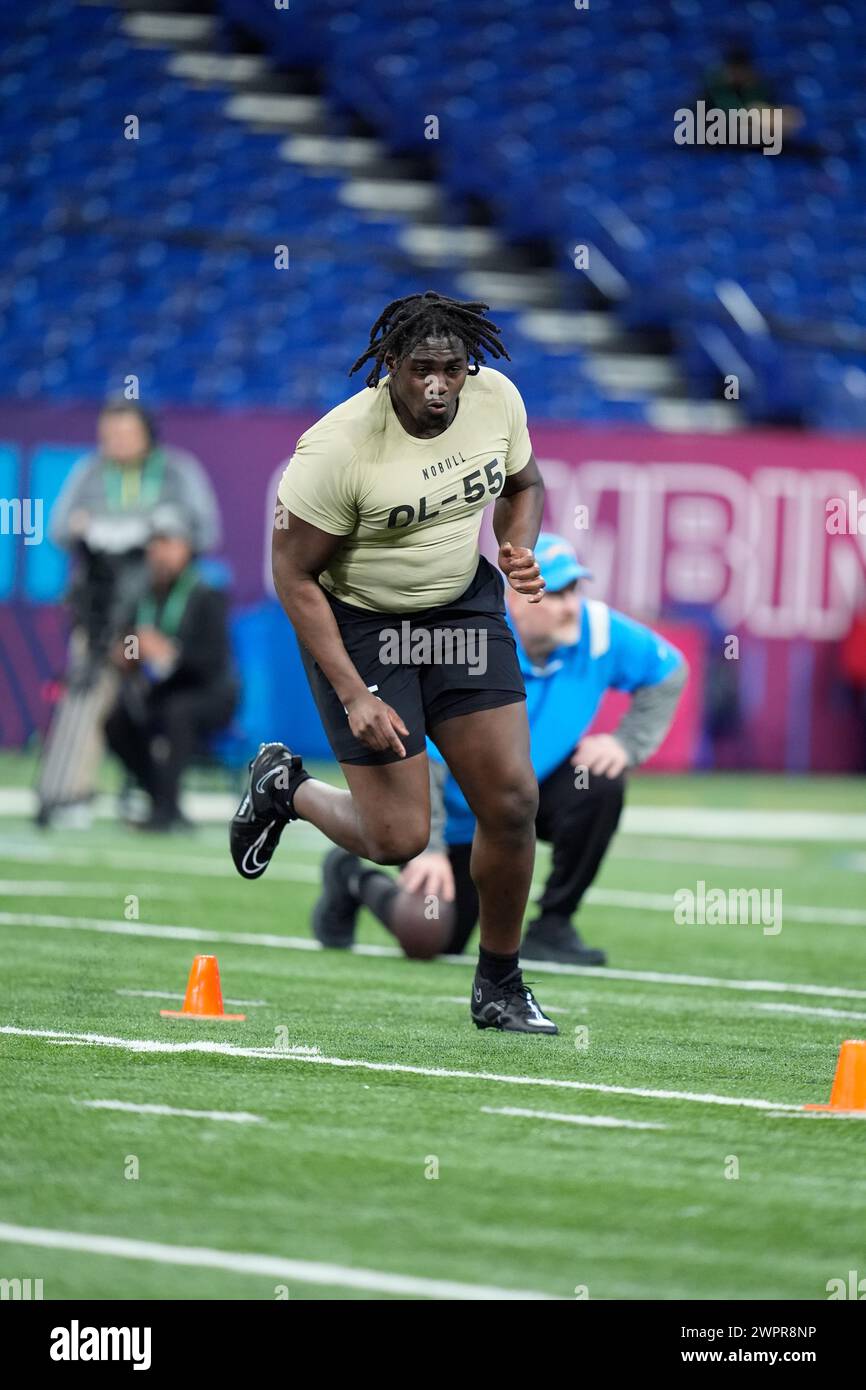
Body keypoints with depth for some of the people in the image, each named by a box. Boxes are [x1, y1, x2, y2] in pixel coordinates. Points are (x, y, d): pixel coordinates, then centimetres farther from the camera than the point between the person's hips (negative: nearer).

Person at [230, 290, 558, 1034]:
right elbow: (295, 576, -19)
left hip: (464, 607, 5)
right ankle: (285, 785, 26)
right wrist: (354, 696, -21)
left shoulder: (496, 398, -9)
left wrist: (520, 548, -10)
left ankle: (500, 985, 18)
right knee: (398, 839, -6)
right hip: (359, 619, -5)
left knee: (512, 801, -2)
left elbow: (523, 483, 13)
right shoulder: (337, 448, -26)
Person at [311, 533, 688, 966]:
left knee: (600, 785, -29)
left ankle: (551, 928, -12)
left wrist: (628, 743, -17)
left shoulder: (597, 629, -20)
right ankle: (354, 878, 31)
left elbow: (668, 672, -3)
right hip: (462, 815, -3)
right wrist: (429, 849, -34)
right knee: (437, 942, -2)